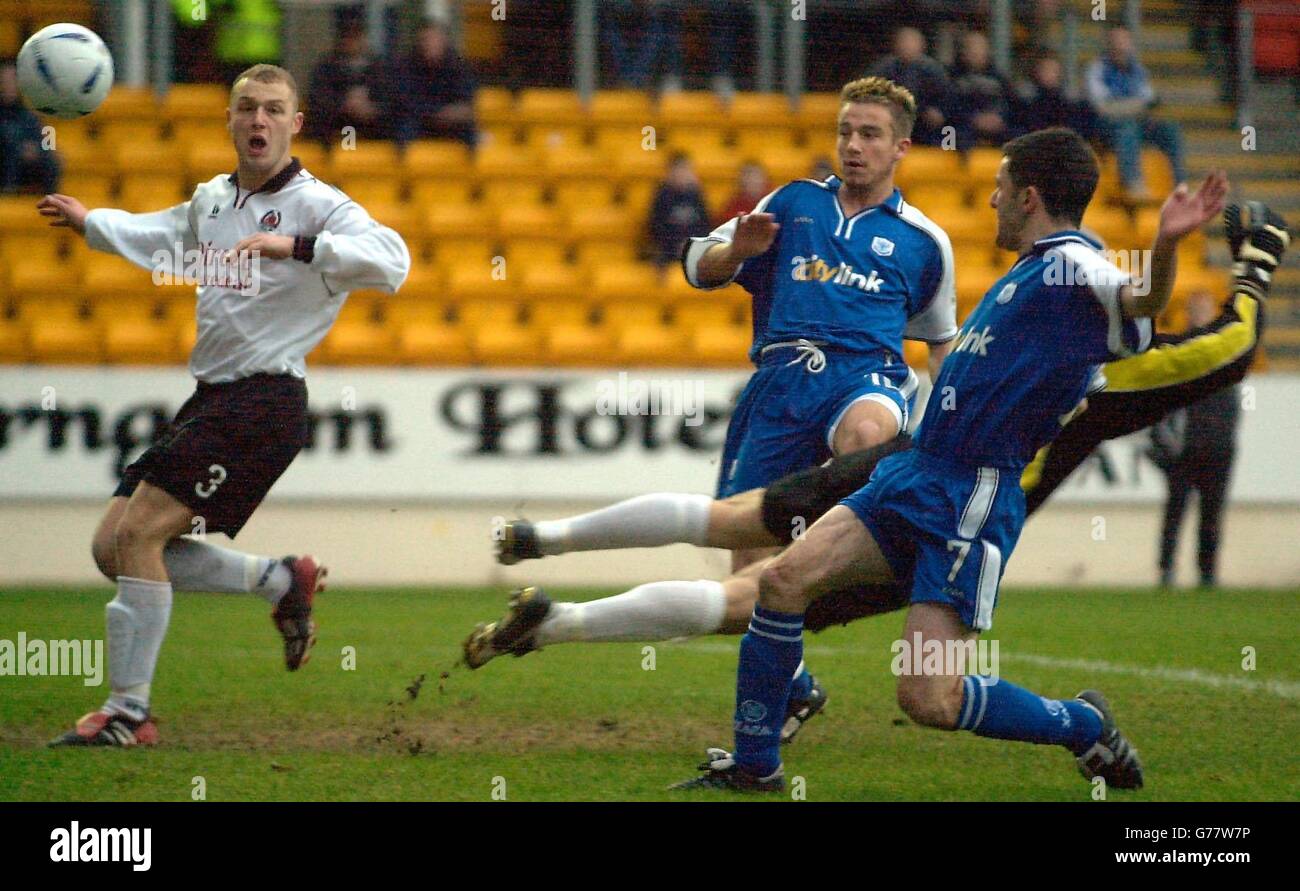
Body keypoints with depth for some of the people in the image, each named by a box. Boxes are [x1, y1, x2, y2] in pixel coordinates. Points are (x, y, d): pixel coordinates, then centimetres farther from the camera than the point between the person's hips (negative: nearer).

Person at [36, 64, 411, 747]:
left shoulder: (316, 204, -8)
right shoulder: (210, 199, 16)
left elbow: (389, 260, -28)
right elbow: (153, 236, 40)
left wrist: (297, 245, -37)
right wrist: (89, 222, 40)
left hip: (265, 401, -8)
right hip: (209, 401, 8)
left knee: (137, 535, -17)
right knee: (113, 547, 2)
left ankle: (128, 715, -9)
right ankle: (283, 582, 15)